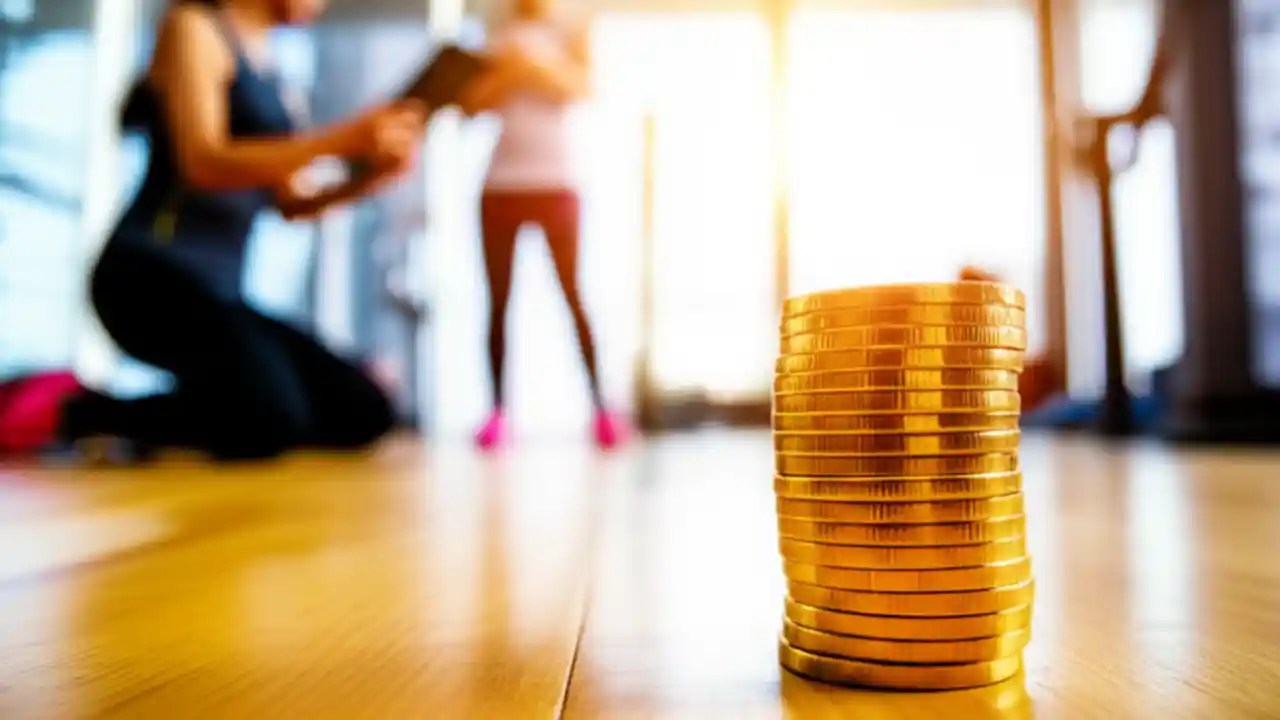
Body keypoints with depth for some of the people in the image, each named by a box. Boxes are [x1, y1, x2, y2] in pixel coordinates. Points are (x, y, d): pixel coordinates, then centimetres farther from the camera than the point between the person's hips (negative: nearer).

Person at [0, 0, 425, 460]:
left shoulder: (266, 73, 22)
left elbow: (290, 205, 18)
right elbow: (205, 163, -14)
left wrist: (370, 177, 1)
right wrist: (342, 139, -19)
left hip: (215, 287, 8)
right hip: (153, 273, -8)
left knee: (365, 412, -4)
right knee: (274, 422, -31)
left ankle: (150, 422, 1)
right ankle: (65, 410, -9)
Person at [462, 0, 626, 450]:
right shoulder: (496, 36, 16)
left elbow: (582, 89, -7)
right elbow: (472, 104, 7)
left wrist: (536, 65, -22)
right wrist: (505, 73, -10)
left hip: (556, 182, -2)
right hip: (500, 183, 3)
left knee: (573, 294, -10)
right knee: (498, 300, -1)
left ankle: (601, 408, -9)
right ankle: (498, 409, 2)